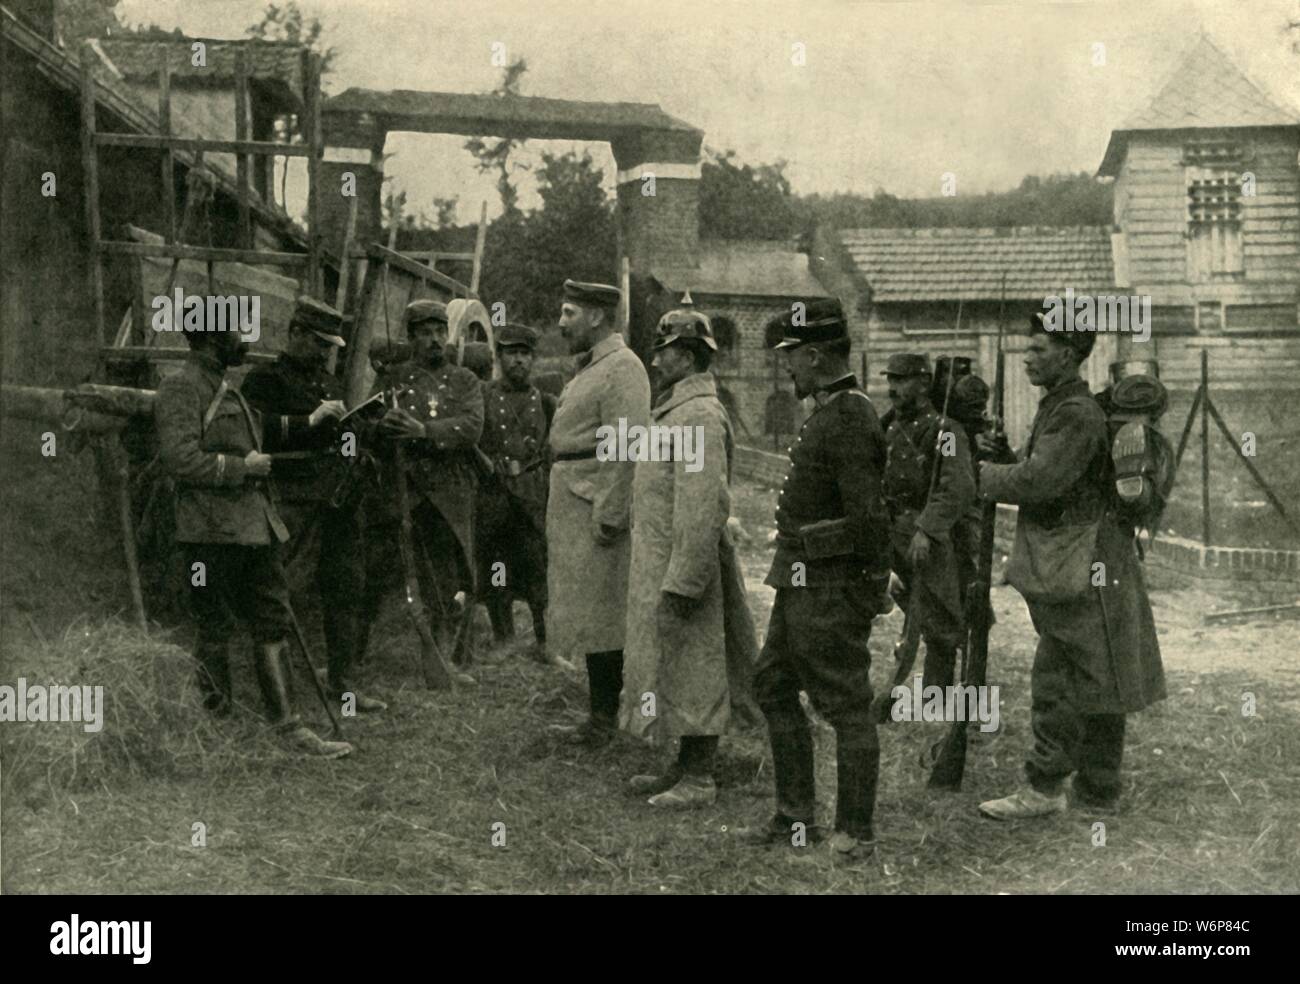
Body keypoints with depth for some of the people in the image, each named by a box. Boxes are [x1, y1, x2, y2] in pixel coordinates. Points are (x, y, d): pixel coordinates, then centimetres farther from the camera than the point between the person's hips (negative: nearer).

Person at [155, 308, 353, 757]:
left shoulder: (226, 388, 19)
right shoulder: (180, 387, -12)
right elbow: (180, 461, -22)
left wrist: (308, 423, 21)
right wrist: (243, 466, -16)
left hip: (256, 526, 9)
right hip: (213, 530, -9)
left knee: (272, 624, 8)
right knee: (215, 631, 1)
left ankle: (289, 728, 12)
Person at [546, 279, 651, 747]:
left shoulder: (622, 369, -13)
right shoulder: (590, 367, 18)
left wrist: (609, 516, -23)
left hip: (595, 512, -10)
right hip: (572, 509, 10)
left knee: (598, 619, -4)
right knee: (591, 617, 13)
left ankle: (604, 722, 3)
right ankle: (600, 719, 19)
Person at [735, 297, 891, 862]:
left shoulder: (848, 418, -18)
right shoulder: (828, 413, 14)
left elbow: (867, 515, -22)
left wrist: (873, 586, -17)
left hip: (829, 591, -11)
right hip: (800, 584, 11)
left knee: (847, 707, -1)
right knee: (773, 689, 17)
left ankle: (856, 835, 9)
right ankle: (795, 816, 26)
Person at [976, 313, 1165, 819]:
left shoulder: (1078, 414, -17)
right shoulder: (1058, 408, 16)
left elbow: (1041, 482, -24)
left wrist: (982, 473, -11)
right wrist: (1006, 456, 6)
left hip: (1081, 572, -10)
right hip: (1081, 569, 10)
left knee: (1055, 683, -5)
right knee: (1091, 683, 14)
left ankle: (1043, 789, 0)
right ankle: (1097, 789, 22)